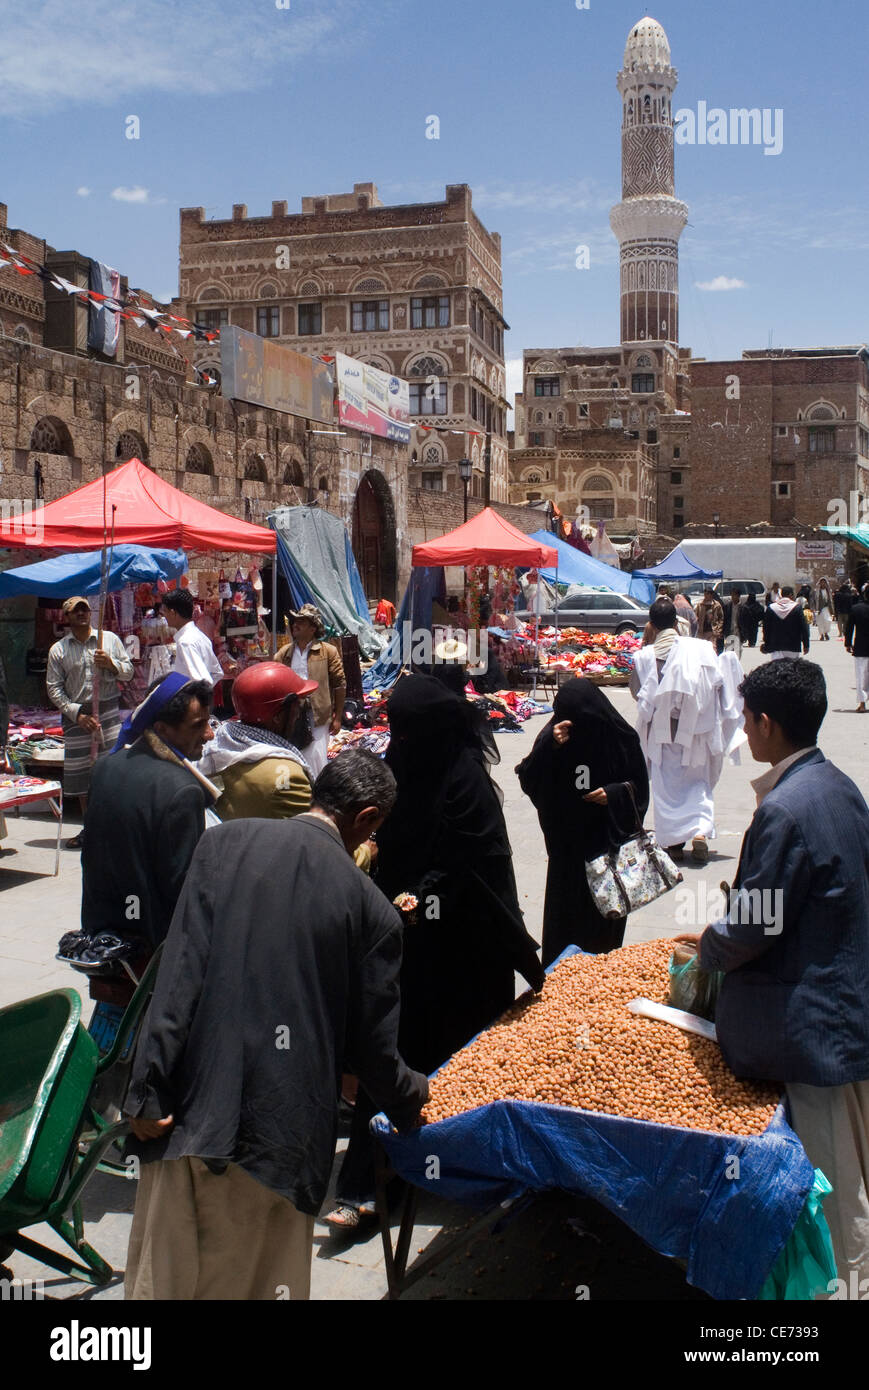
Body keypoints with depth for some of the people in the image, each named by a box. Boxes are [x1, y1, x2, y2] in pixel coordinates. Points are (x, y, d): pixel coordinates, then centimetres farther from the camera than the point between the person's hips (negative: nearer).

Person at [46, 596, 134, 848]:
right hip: (76, 715, 1)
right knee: (81, 774, 6)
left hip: (108, 711, -1)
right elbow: (54, 688, 1)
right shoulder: (58, 650, 4)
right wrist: (78, 714, -10)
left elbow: (128, 672, 9)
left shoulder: (110, 639, 7)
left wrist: (111, 664, -12)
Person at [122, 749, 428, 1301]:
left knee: (164, 1277, 11)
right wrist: (413, 1098, 24)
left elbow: (180, 971, -7)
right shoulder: (371, 908, -2)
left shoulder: (224, 844, -1)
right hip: (283, 1134, 0)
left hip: (191, 1116, 1)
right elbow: (371, 1046, 4)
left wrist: (149, 1090, -5)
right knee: (265, 1279, 14)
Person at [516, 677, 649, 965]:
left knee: (605, 910, 8)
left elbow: (639, 786, 2)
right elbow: (528, 781, -11)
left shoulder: (621, 738, -9)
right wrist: (550, 747, -24)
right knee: (565, 910, 5)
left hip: (609, 840, -1)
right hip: (567, 842, 1)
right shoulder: (555, 735, -7)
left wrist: (614, 793, -18)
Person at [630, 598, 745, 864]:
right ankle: (701, 830, -6)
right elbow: (717, 683, -2)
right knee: (698, 781, 13)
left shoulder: (644, 655, -8)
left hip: (661, 730, -1)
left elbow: (637, 691, 4)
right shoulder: (701, 648, -6)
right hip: (696, 728, 1)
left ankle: (674, 843, 10)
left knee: (667, 785, 9)